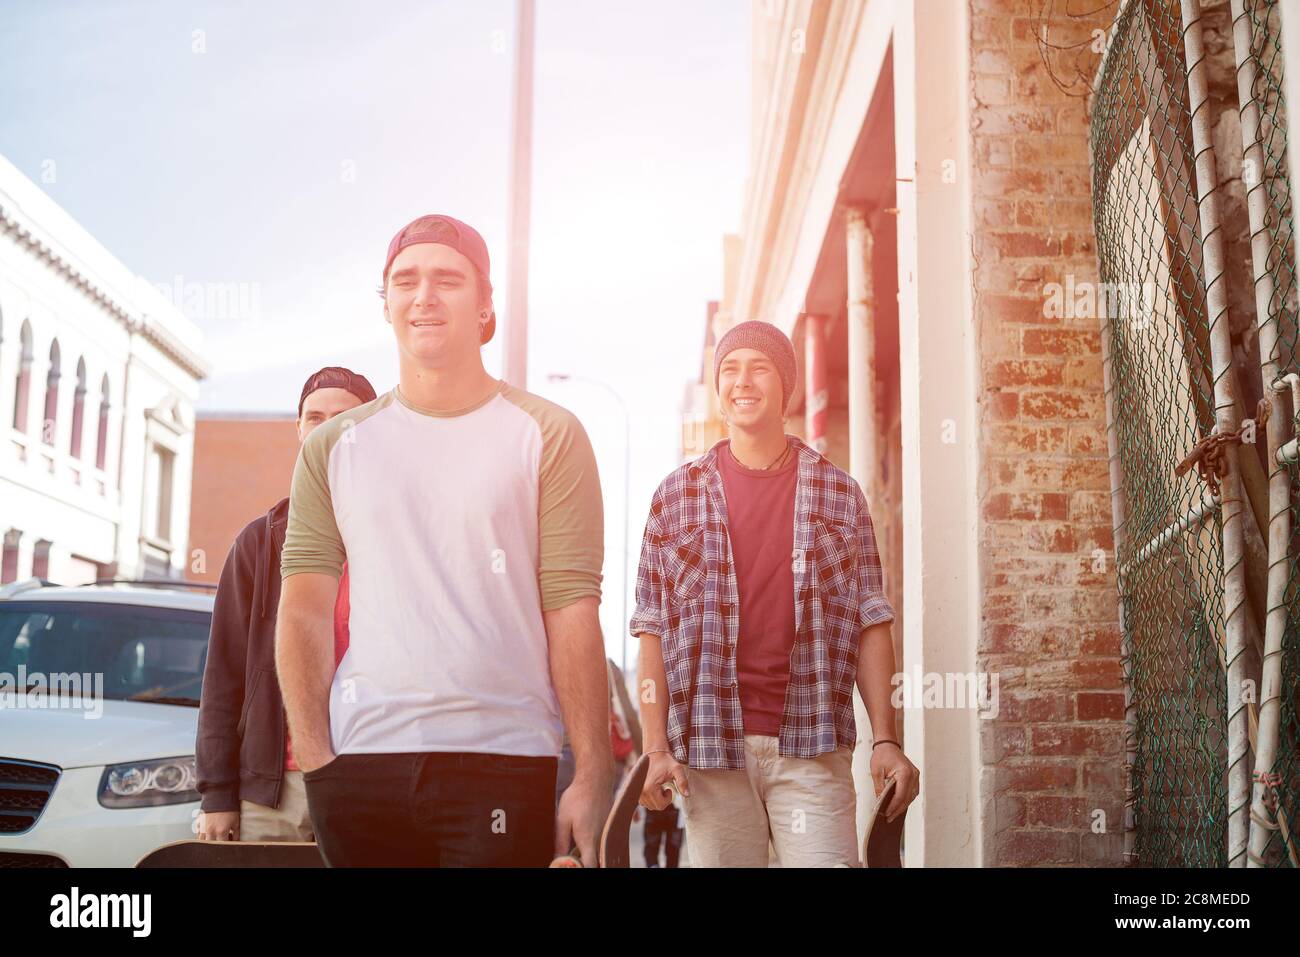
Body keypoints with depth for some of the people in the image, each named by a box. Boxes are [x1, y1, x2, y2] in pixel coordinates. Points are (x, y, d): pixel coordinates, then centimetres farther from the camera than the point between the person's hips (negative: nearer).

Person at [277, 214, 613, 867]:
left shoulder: (547, 437, 3)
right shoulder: (333, 447, 10)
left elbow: (572, 614, -4)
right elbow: (303, 611, 7)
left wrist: (593, 777, -9)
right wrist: (315, 759, -3)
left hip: (503, 763, -2)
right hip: (359, 762, 3)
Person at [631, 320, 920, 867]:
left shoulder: (838, 494, 9)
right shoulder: (677, 495, 8)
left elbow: (869, 621, 6)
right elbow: (652, 628, 5)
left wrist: (885, 739, -3)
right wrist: (656, 748, -3)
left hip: (811, 745, 0)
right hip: (710, 748, 0)